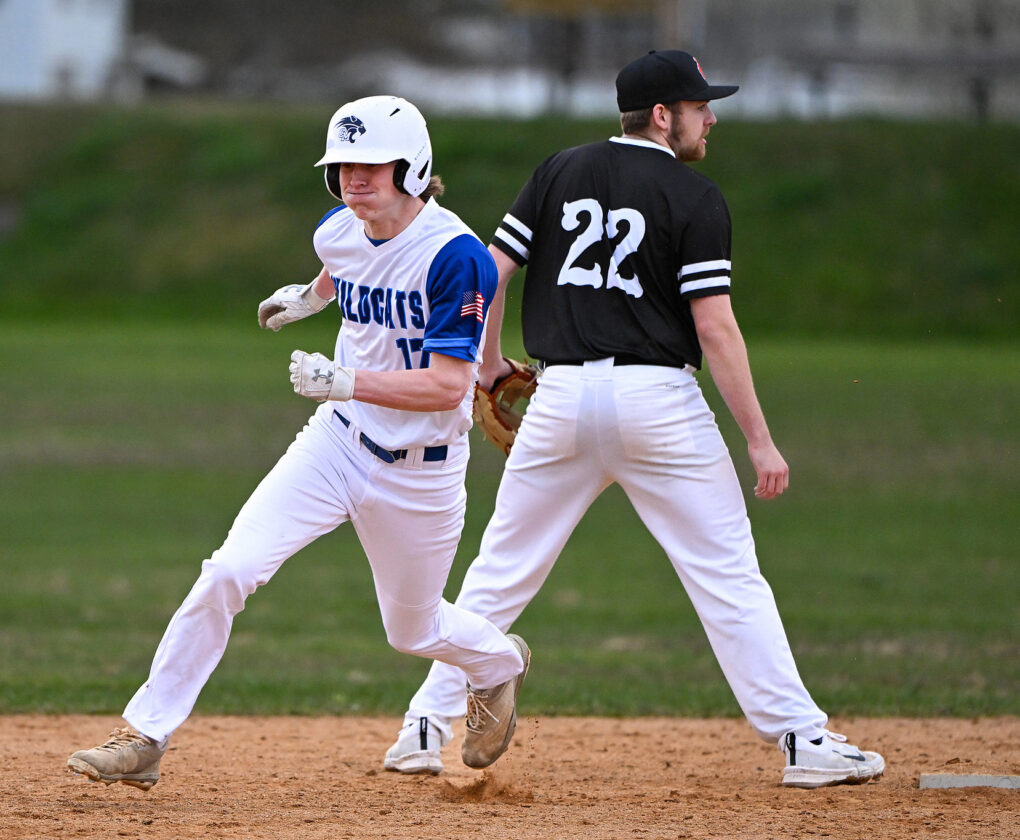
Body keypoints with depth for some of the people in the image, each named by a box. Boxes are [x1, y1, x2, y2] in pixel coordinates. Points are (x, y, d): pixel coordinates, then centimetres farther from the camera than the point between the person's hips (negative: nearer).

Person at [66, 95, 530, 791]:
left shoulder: (456, 256, -24)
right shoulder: (341, 231, -4)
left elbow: (448, 385, -28)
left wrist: (345, 381, -35)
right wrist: (313, 295, 35)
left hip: (420, 469, -4)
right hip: (338, 440, 4)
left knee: (413, 630, 14)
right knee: (229, 571, -14)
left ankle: (498, 663, 51)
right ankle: (145, 738, -10)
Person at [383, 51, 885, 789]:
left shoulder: (561, 173, 9)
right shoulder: (697, 199, -4)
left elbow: (490, 273, 6)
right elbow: (714, 326, -10)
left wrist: (489, 364, 22)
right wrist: (759, 441, -8)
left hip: (562, 397, 4)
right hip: (659, 400, -4)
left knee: (501, 571, 12)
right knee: (728, 574, 1)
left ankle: (427, 727, 10)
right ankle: (803, 740, -2)